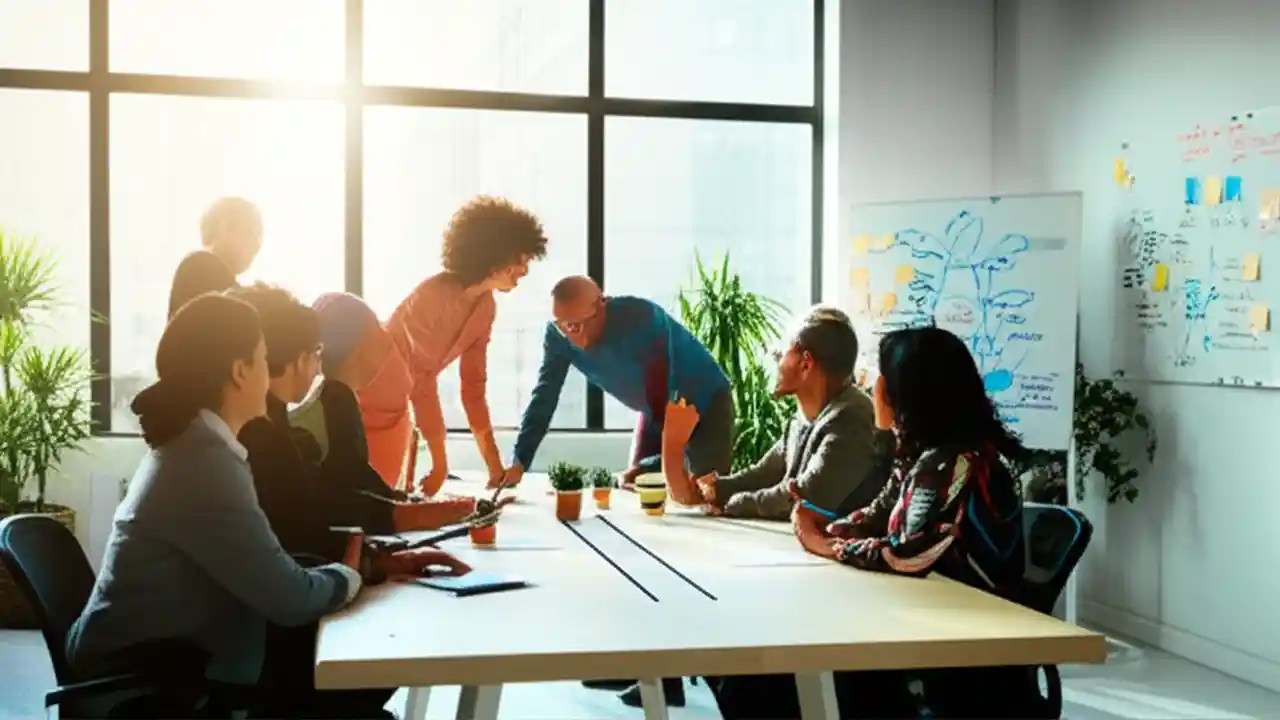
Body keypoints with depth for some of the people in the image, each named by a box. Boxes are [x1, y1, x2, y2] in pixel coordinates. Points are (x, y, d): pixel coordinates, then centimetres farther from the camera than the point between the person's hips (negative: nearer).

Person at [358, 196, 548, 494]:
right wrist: (440, 464, -22)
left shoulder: (485, 305, -3)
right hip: (364, 404, -7)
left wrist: (495, 465, -2)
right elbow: (422, 381, -26)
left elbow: (474, 384, 1)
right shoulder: (433, 296, -28)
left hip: (396, 411, 7)